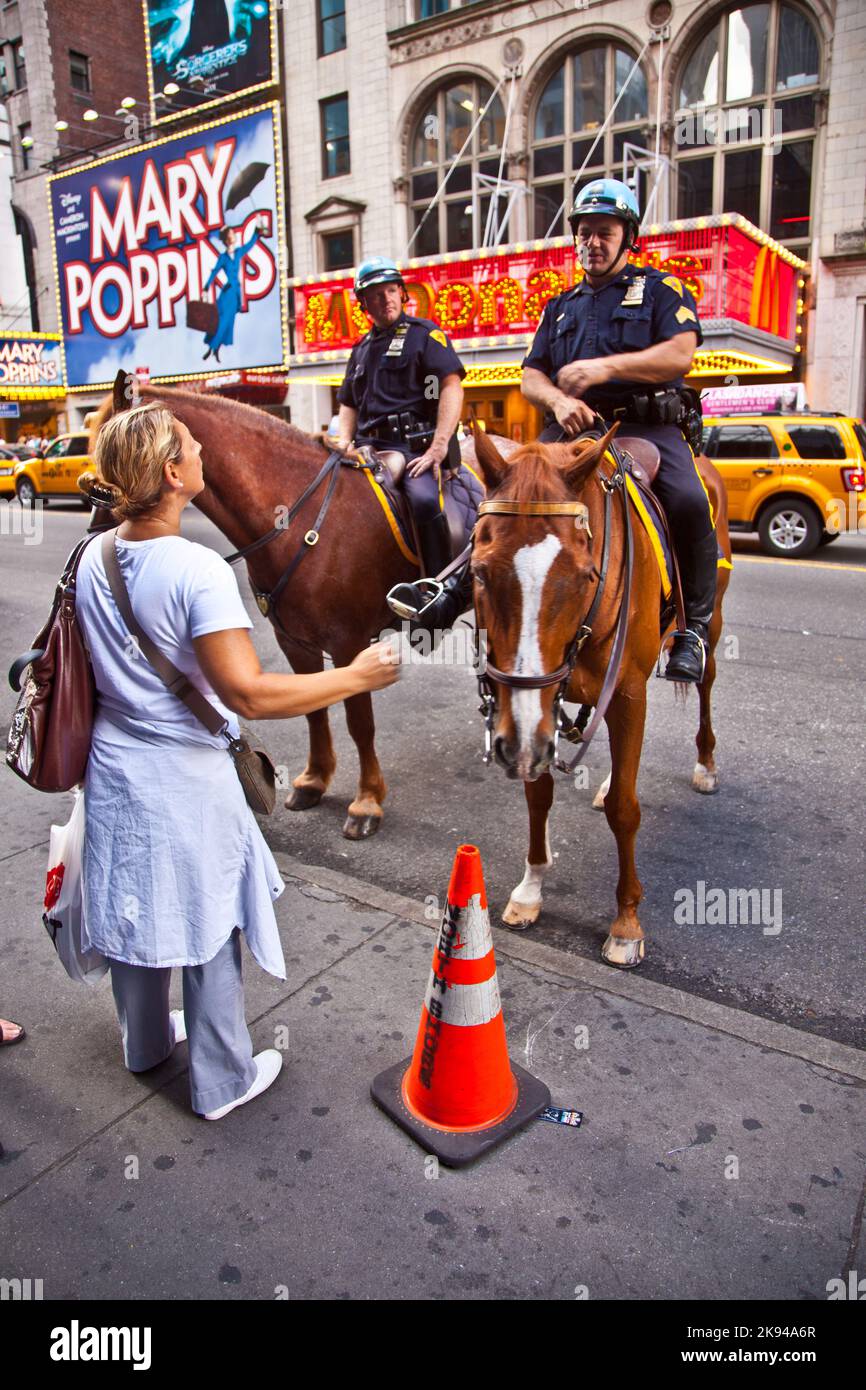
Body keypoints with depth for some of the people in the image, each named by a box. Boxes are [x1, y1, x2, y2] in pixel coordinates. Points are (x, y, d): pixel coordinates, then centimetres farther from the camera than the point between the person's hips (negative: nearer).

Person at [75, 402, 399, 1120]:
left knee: (133, 912, 23)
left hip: (114, 766, 7)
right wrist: (356, 677, -23)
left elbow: (91, 660, 11)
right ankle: (222, 1080, 29)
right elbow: (248, 694, -30)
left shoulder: (93, 557, -2)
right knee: (207, 926, 11)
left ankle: (147, 1042, 47)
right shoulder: (198, 569, -24)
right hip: (184, 778, -7)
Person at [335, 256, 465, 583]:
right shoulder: (361, 350, 25)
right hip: (369, 448, 6)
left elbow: (452, 388, -5)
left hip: (414, 444, -6)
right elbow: (349, 404, 27)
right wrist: (344, 442, 5)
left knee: (424, 498, -33)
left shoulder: (425, 333, 7)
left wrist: (439, 446, -17)